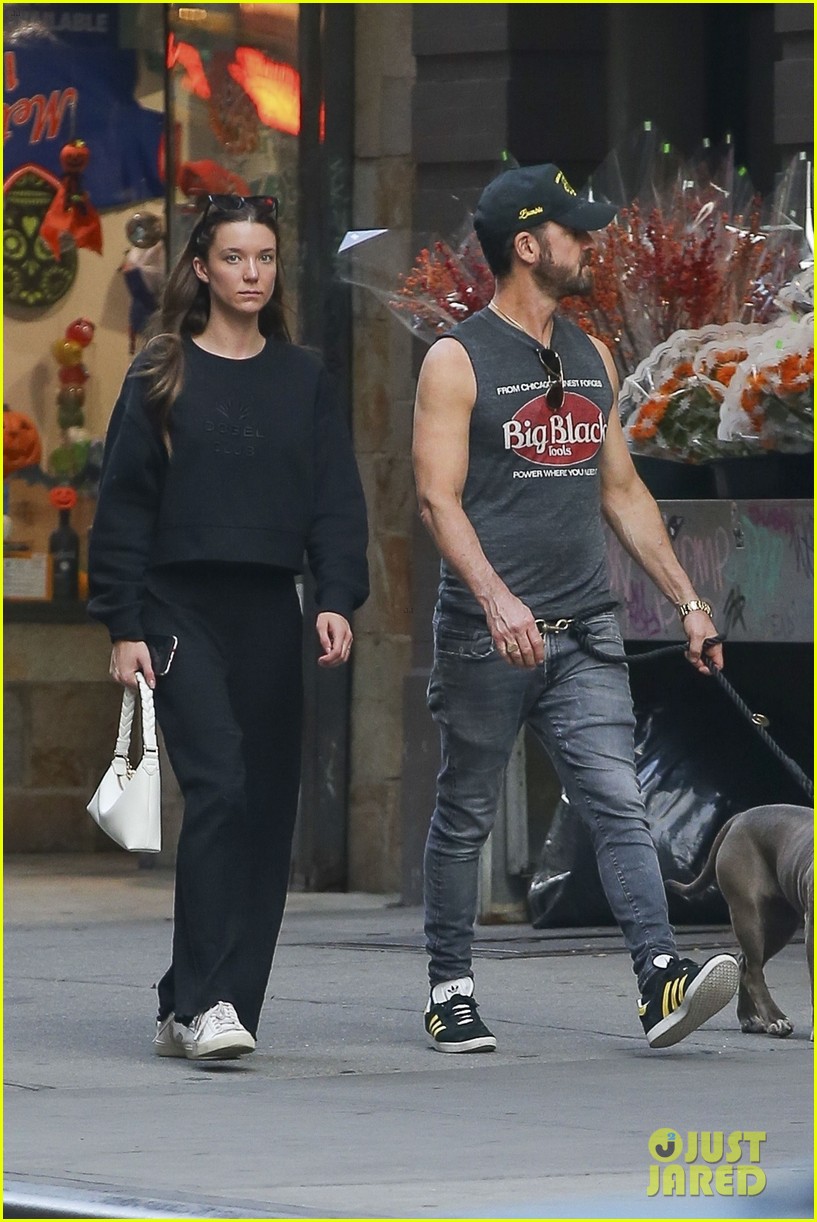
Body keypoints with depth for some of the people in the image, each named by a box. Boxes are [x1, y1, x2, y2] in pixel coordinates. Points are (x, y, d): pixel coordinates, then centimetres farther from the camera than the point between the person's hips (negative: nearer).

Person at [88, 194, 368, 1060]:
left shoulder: (302, 379, 12)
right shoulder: (161, 375, 3)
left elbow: (336, 501, 9)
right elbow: (122, 504, 2)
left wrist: (338, 599, -6)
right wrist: (123, 625, -6)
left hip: (270, 616, 4)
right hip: (180, 607, -4)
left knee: (267, 809, 2)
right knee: (218, 787, -18)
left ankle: (192, 1008, 10)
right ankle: (203, 1001, -21)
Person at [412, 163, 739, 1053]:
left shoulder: (591, 359, 15)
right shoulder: (457, 362, -4)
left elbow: (622, 492, 21)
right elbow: (438, 497, -12)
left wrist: (687, 601, 15)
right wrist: (496, 597, -26)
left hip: (584, 633, 5)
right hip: (487, 635, -4)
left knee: (617, 802, -9)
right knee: (466, 816, 6)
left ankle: (661, 980, -21)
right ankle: (450, 991, 17)